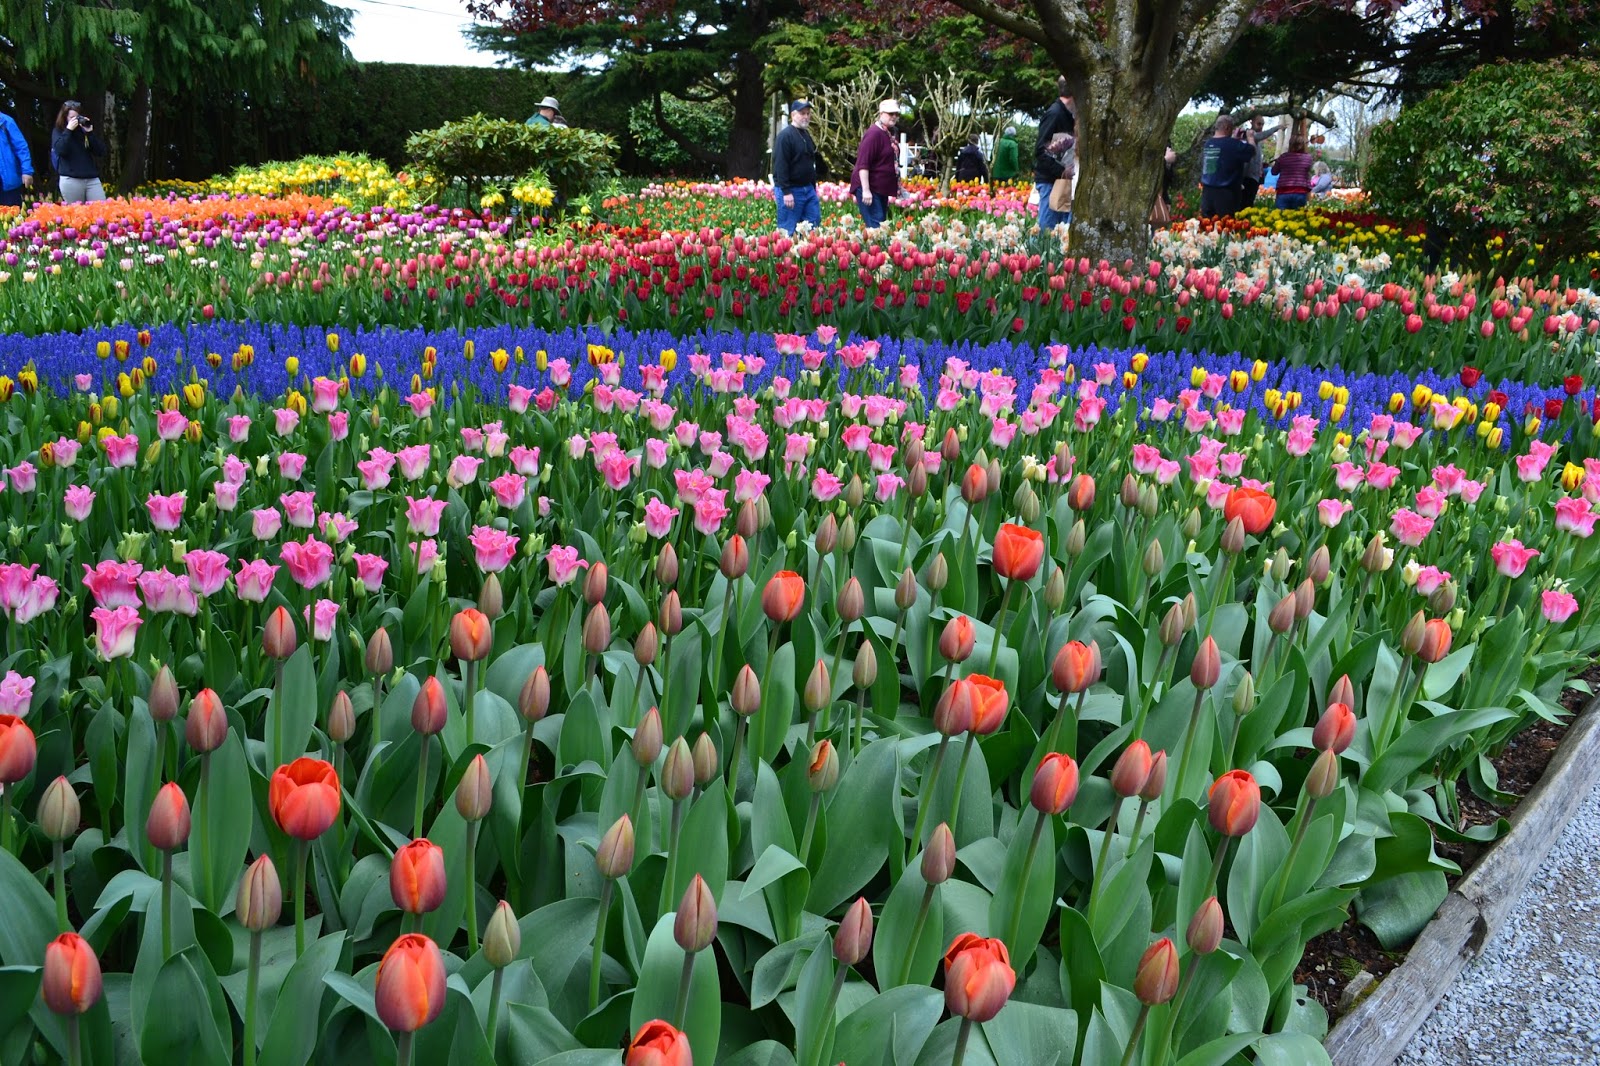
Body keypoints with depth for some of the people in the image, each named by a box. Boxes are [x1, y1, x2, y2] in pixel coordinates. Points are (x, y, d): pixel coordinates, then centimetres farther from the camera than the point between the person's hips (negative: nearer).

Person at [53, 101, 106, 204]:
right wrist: (68, 130, -10)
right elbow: (60, 150, -13)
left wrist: (90, 133, -6)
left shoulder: (86, 130, 12)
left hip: (92, 179, 3)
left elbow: (101, 152, 3)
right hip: (71, 180, -2)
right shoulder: (59, 131, 6)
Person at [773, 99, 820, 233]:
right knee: (788, 231, -4)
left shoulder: (806, 134, 16)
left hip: (808, 189, 9)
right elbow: (780, 165, -18)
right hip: (790, 190, -9)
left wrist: (814, 187, 19)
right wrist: (786, 192, -23)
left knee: (815, 222, 7)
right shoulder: (785, 135, -12)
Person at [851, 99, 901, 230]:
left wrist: (898, 187, 24)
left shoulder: (888, 134, 14)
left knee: (882, 224, 11)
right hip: (869, 188, -10)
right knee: (875, 226, -15)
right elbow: (863, 164, -21)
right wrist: (866, 190, -27)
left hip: (881, 188, 10)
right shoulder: (874, 133, -15)